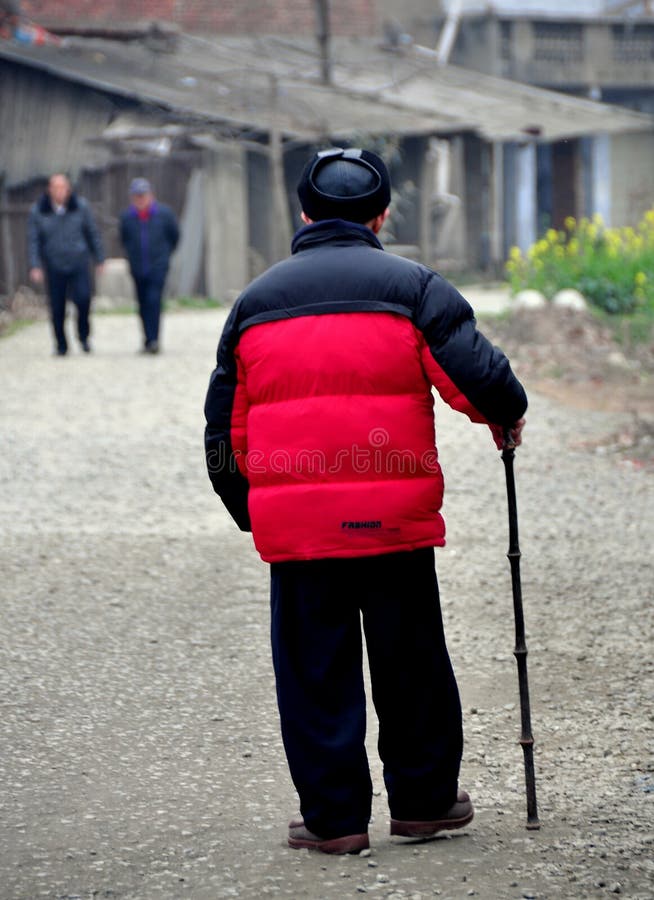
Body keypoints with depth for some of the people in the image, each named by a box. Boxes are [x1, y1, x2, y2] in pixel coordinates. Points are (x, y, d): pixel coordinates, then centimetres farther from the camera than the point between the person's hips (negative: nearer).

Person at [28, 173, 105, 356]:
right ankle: (61, 346, 15)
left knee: (83, 298, -20)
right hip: (54, 267, 1)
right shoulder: (38, 211, -3)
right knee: (57, 308, 0)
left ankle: (83, 335, 3)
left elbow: (93, 234, 6)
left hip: (79, 265, -1)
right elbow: (33, 240, -2)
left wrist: (99, 259, 8)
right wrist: (35, 266, -11)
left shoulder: (80, 207, -2)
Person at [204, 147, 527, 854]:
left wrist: (248, 509, 24)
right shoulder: (410, 286, 0)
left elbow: (226, 427, 14)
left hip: (294, 522, 2)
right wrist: (508, 414, 11)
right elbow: (476, 373, -10)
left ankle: (333, 816, 8)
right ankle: (423, 799, 21)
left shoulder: (256, 300, 11)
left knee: (314, 668, 7)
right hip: (395, 517, -2)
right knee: (411, 660, 12)